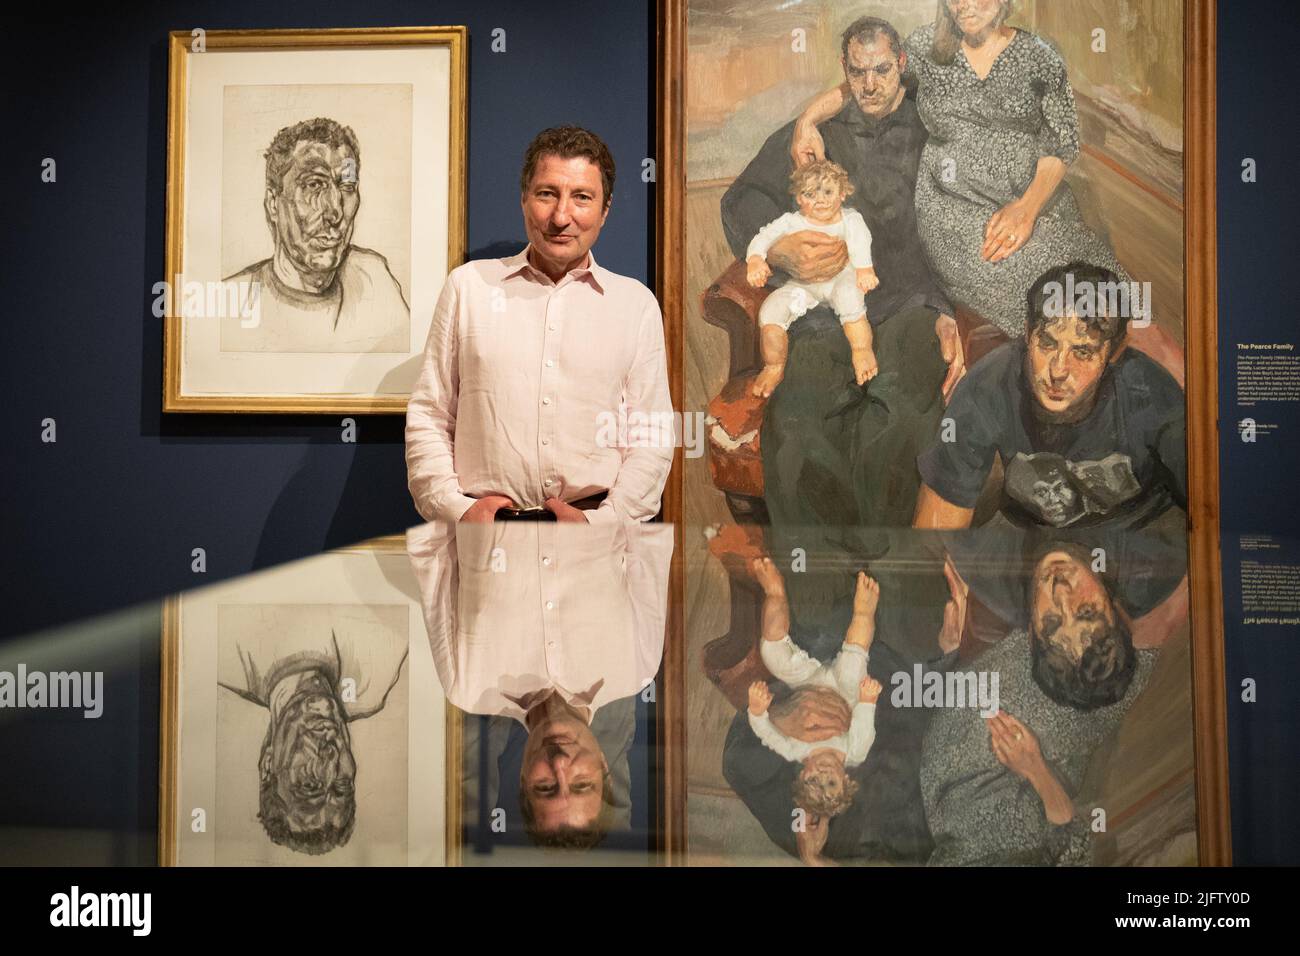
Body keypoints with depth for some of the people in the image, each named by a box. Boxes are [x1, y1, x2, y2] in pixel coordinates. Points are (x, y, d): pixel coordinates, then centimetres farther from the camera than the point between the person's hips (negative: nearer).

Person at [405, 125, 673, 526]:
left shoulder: (637, 302, 9)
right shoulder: (468, 285, 9)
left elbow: (652, 437, 5)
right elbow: (428, 416, 8)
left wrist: (603, 520, -8)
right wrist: (455, 507, -4)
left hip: (594, 515, 0)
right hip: (482, 520, 0)